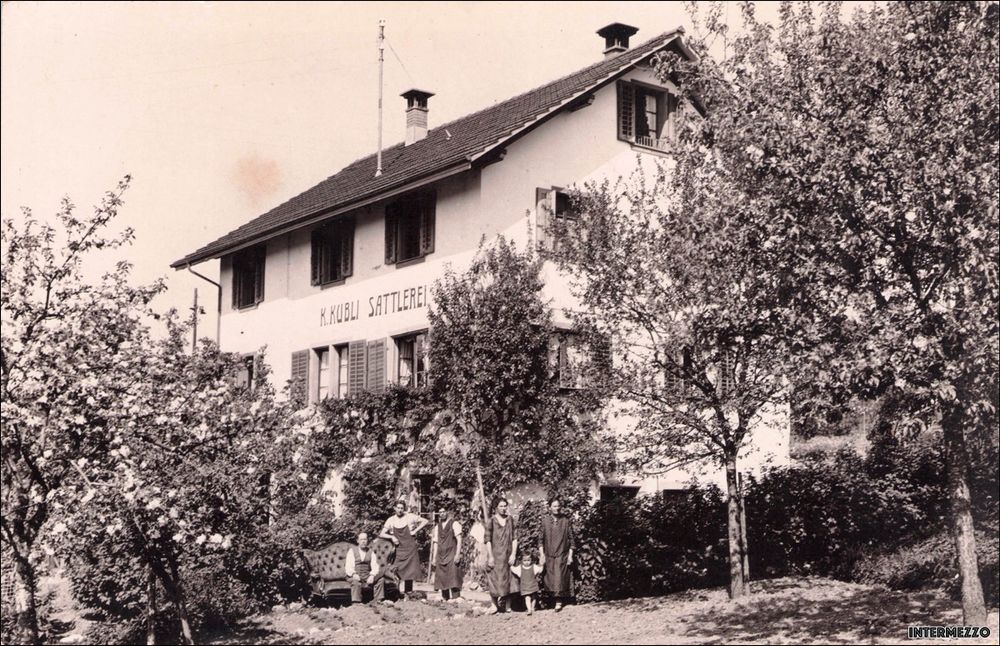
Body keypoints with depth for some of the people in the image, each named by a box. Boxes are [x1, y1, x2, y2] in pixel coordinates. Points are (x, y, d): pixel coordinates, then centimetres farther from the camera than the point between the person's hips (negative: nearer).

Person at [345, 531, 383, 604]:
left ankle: (377, 601, -9)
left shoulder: (371, 552, 11)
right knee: (356, 583, -35)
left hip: (367, 577, 3)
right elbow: (348, 567, -6)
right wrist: (353, 574, -28)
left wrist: (372, 576, -20)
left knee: (380, 580, -19)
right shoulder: (352, 551, 2)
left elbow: (374, 566, 1)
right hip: (355, 576, -3)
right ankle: (356, 603, -35)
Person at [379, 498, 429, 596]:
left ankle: (409, 592, 7)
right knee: (401, 572, -5)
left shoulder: (410, 517, -3)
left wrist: (415, 531, -5)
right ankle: (402, 593, -4)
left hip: (410, 547, -1)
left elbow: (425, 521, 1)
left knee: (411, 570, 0)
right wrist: (392, 537, -15)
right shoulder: (391, 520, 0)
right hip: (399, 548, 1)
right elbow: (382, 534, 1)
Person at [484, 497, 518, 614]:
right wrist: (490, 556, -11)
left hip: (507, 555, 2)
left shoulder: (510, 520, 5)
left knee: (506, 580, 3)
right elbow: (488, 540, -5)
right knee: (494, 580, -2)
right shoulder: (491, 521, -3)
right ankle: (495, 605, 8)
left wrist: (513, 554, -5)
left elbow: (514, 538, 4)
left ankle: (506, 605, 12)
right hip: (495, 555, -2)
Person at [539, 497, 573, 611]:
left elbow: (571, 539, 3)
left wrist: (570, 555, -2)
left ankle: (559, 601, 2)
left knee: (559, 578, -7)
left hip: (562, 555, -1)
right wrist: (542, 554, -5)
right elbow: (541, 539, 1)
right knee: (550, 579, 3)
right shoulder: (544, 520, 0)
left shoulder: (565, 521, -1)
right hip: (548, 555, 1)